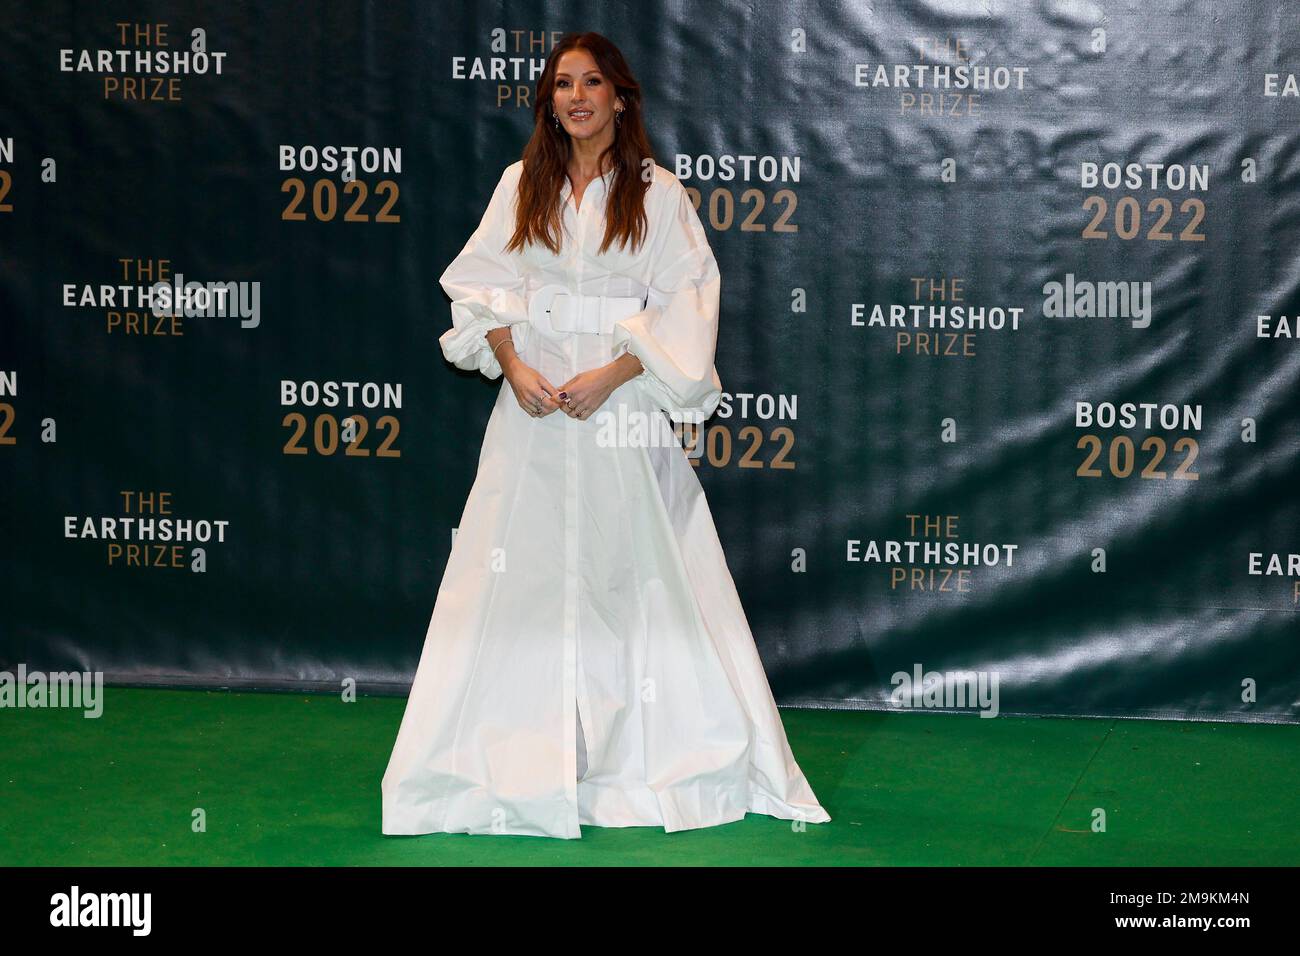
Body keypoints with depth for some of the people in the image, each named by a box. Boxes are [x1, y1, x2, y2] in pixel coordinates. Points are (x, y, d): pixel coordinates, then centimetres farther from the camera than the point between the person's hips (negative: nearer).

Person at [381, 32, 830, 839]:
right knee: (523, 572, 2)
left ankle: (668, 756, 10)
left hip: (623, 407, -2)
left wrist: (611, 376, -14)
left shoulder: (657, 193, 1)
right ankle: (519, 754, 11)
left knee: (636, 571, 0)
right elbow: (481, 285, 7)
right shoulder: (521, 185, 9)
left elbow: (685, 307, -4)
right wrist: (514, 366, -9)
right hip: (533, 405, 2)